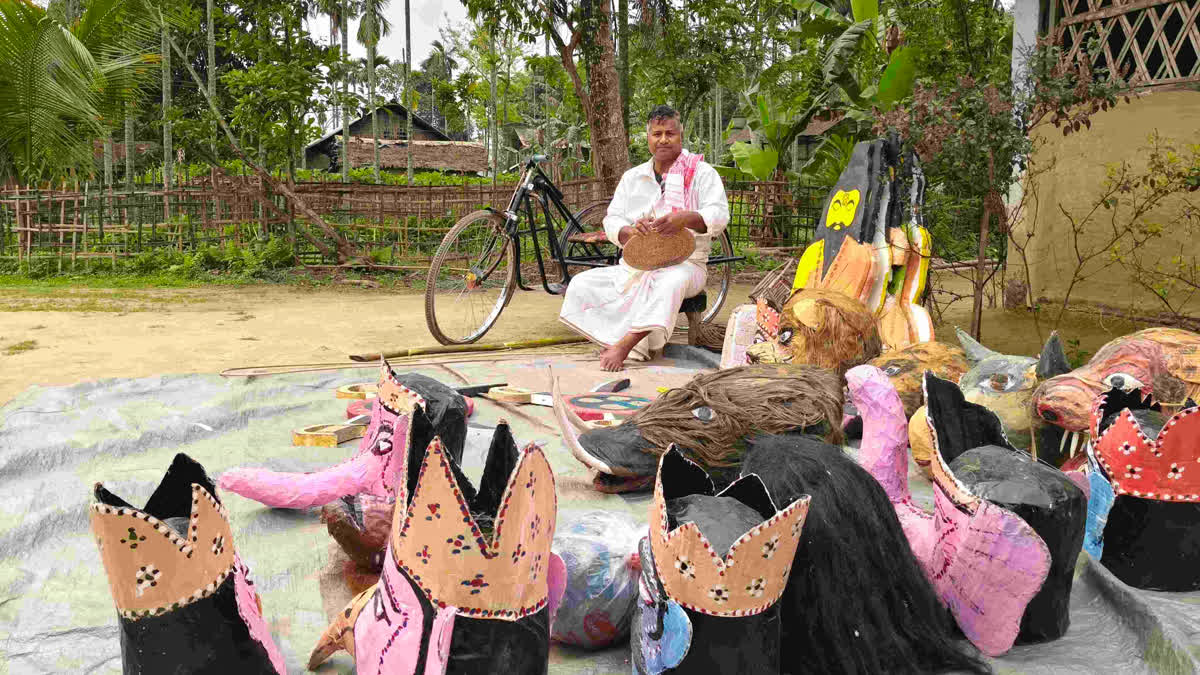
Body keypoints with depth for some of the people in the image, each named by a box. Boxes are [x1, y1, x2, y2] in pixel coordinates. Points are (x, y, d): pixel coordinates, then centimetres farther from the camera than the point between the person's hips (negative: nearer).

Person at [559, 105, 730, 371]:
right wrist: (630, 231, -18)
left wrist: (684, 218, -33)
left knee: (671, 282, -41)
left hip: (684, 263, -4)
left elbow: (718, 216, -12)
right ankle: (638, 346, -24)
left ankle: (623, 345, -38)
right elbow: (611, 221, 7)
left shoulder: (701, 172, 2)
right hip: (634, 266, 5)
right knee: (581, 284, -16)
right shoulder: (632, 177, 15)